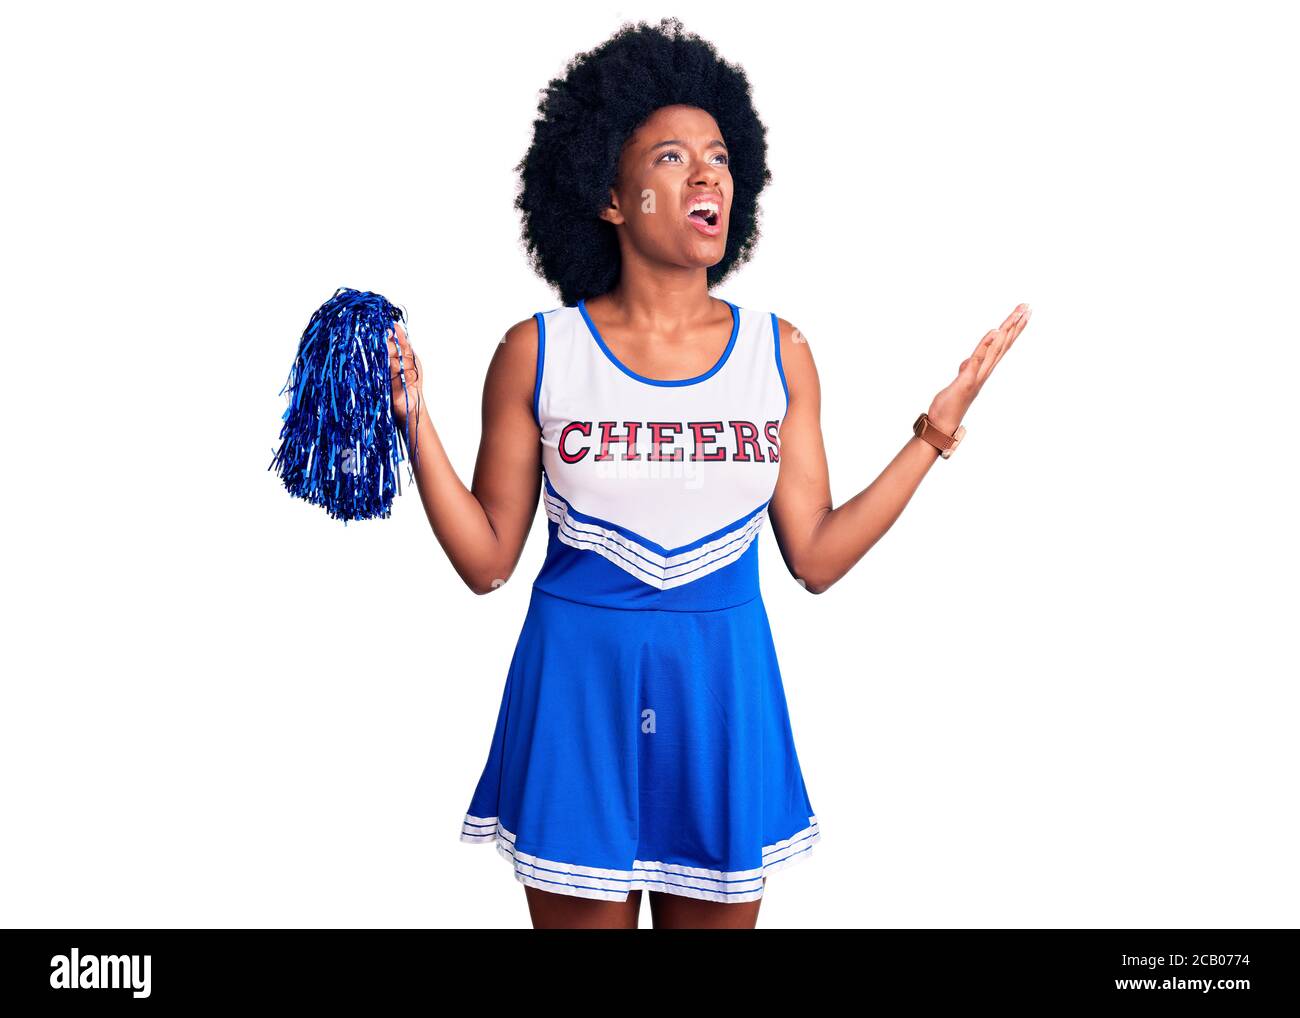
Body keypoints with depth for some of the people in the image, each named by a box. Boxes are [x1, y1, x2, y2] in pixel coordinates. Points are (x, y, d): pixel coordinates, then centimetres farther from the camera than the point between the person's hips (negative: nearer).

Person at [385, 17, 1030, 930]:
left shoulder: (779, 355, 1)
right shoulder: (537, 354, -4)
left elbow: (816, 556, 1)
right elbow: (487, 560, -2)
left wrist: (938, 427, 0)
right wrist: (415, 421, -11)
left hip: (724, 688, 2)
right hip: (578, 684, -2)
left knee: (718, 915, 14)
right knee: (582, 910, 9)